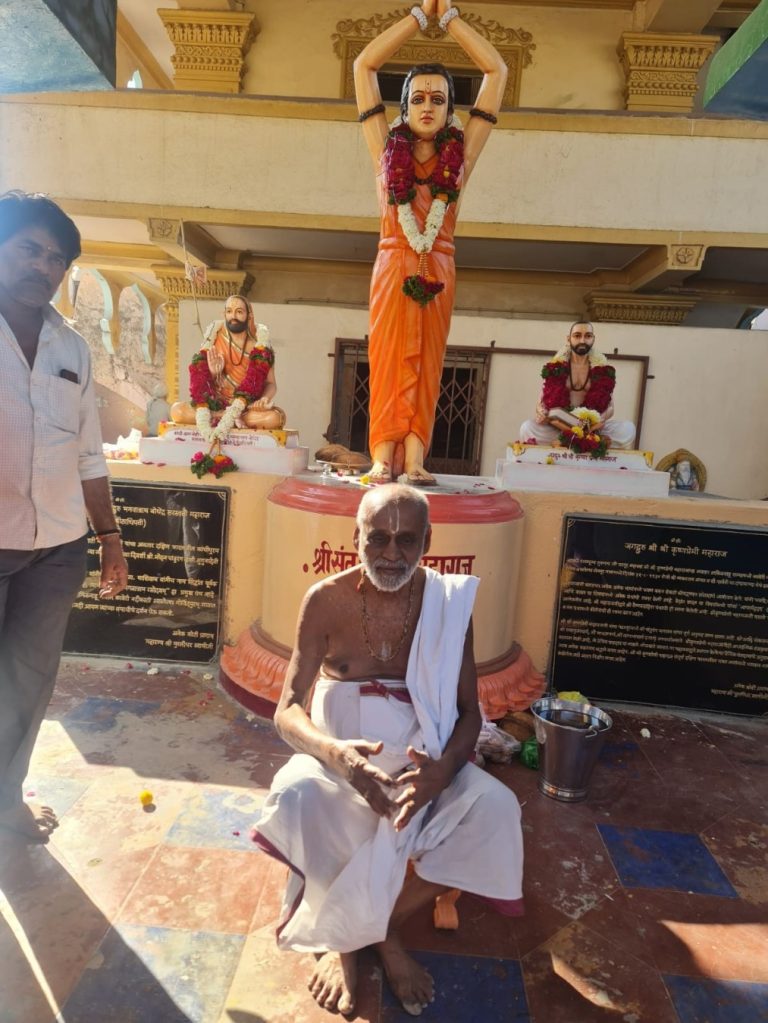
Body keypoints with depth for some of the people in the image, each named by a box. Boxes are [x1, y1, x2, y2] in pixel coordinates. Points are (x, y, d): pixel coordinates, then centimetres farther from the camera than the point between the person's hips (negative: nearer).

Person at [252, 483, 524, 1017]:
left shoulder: (449, 600, -9)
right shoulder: (326, 600, -13)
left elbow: (469, 711, -6)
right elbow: (288, 710, -12)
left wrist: (443, 768, -28)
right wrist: (335, 752, -34)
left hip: (421, 760, 2)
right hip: (339, 757, -1)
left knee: (495, 809, -25)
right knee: (296, 796, -33)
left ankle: (386, 926, 1)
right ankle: (341, 936, -1)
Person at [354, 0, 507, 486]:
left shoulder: (461, 153, 12)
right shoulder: (388, 149, 12)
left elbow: (497, 70, 18)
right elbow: (365, 66, 17)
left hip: (439, 271, 1)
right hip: (393, 267, -1)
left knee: (426, 363, -2)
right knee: (390, 359, -7)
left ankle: (414, 460, -4)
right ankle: (385, 459, -8)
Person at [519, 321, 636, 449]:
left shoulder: (602, 368, 6)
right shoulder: (556, 367, 3)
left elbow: (609, 407, 5)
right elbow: (542, 402, 3)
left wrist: (602, 418, -20)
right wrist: (541, 413, -23)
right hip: (559, 425, -1)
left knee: (627, 429, -25)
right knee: (527, 428, -30)